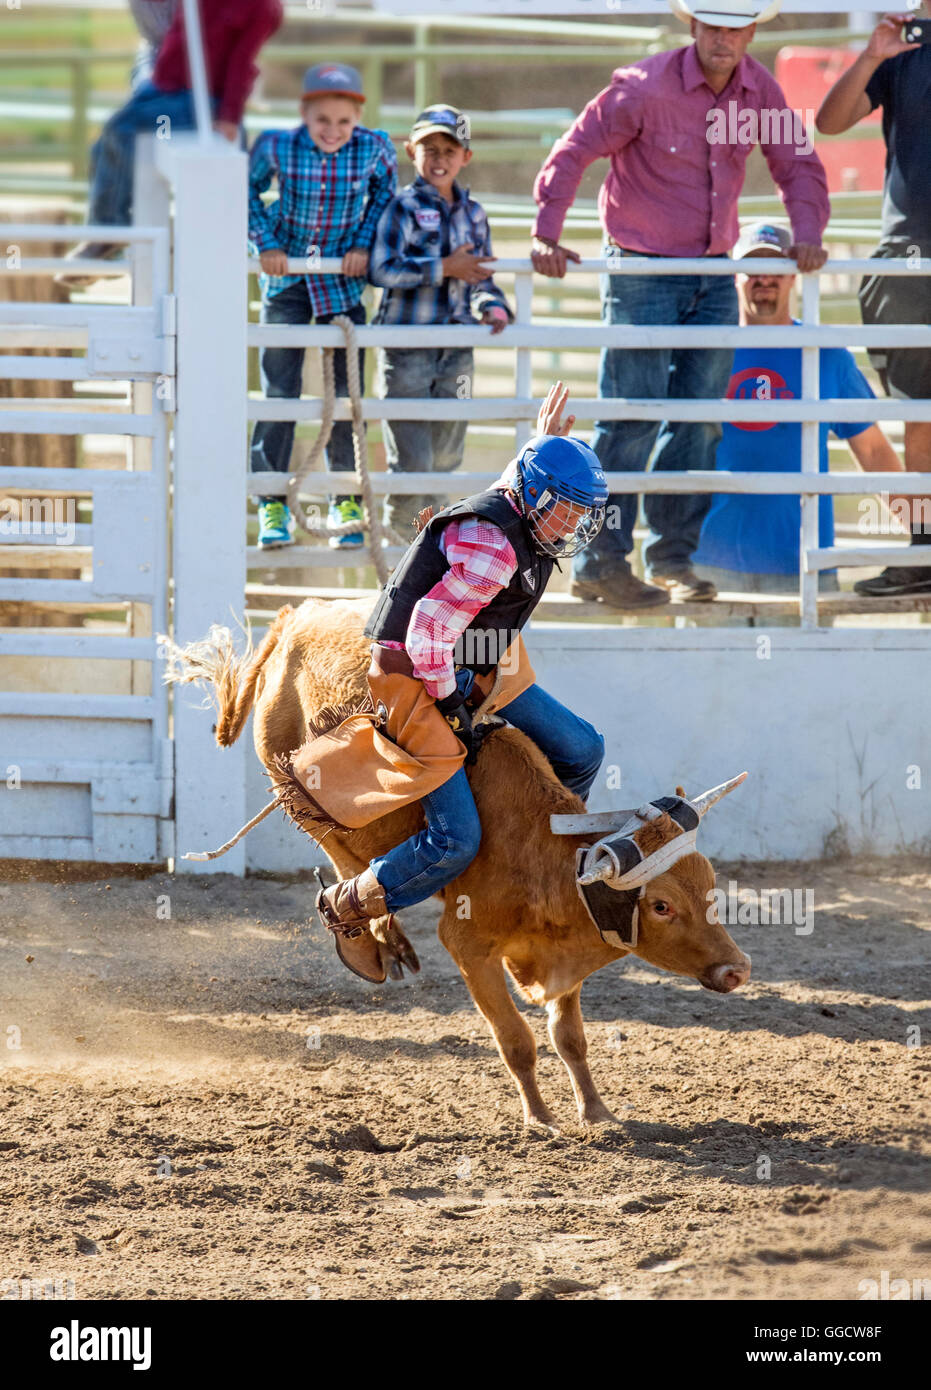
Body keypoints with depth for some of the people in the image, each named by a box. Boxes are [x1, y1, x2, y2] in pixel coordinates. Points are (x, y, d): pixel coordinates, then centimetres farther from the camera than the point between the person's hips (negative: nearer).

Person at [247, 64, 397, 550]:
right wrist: (266, 243, -7)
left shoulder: (374, 149, -13)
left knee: (347, 391, 4)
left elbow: (384, 194, 7)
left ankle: (346, 504, 15)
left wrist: (364, 243, -5)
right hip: (288, 277, -1)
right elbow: (248, 190, 2)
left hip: (344, 280, 1)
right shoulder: (277, 146, -16)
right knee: (280, 391, -3)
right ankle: (273, 506, 4)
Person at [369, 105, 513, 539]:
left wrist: (493, 307, -2)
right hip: (406, 350, -6)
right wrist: (446, 268, -21)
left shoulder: (473, 213, 11)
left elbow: (481, 278, 20)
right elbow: (382, 270, -20)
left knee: (445, 459, 12)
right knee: (412, 460, -7)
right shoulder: (403, 208, -7)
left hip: (456, 352, 6)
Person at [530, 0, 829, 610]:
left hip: (714, 278, 6)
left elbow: (798, 165, 12)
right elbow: (574, 153, -11)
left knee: (700, 418, 6)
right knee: (632, 417, -10)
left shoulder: (761, 90, 2)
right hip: (642, 273, -6)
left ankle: (675, 555, 15)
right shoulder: (646, 87, -14)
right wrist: (547, 235, -20)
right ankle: (602, 561, -6)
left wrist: (807, 233, -5)